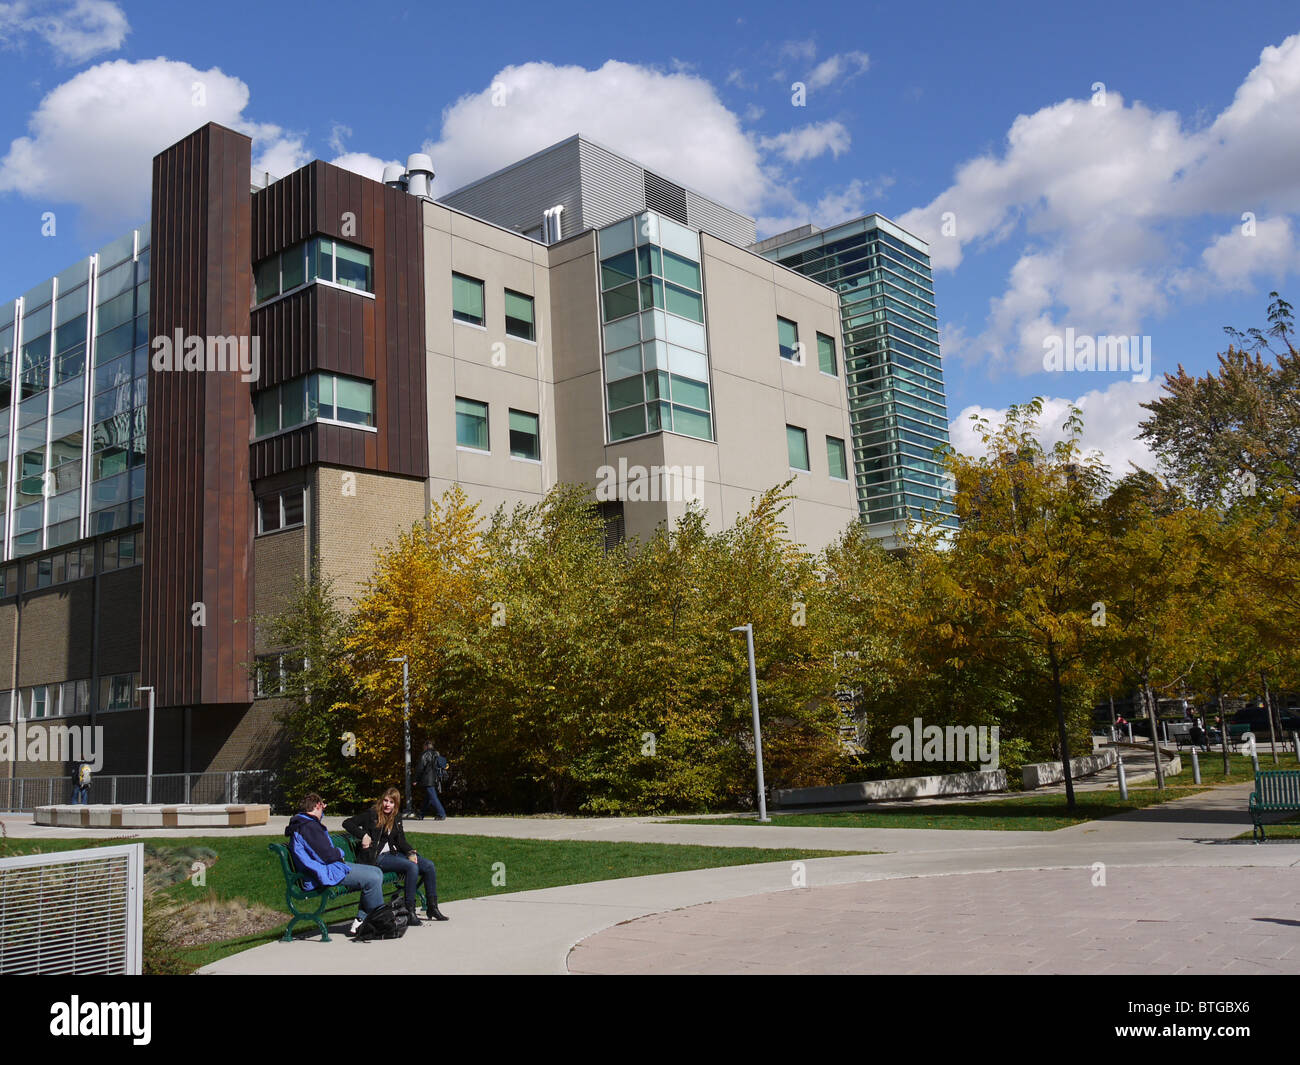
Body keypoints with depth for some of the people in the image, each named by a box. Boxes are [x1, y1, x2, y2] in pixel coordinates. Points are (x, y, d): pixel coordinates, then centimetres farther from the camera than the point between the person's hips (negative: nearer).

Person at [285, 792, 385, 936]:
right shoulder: (309, 826, -19)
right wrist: (340, 852, -1)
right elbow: (328, 856, -22)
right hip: (327, 873, -11)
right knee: (373, 878, -19)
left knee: (376, 873, 8)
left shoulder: (300, 823, 16)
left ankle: (361, 920, 4)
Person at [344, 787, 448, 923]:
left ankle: (432, 908, -1)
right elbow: (347, 823, -3)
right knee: (412, 866, -30)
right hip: (378, 858, -7)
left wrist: (411, 852, -6)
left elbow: (401, 840, 12)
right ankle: (409, 911, -25)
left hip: (394, 853, 7)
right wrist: (363, 835, -15)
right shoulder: (372, 814, -1)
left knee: (429, 866, -11)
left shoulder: (396, 817, 15)